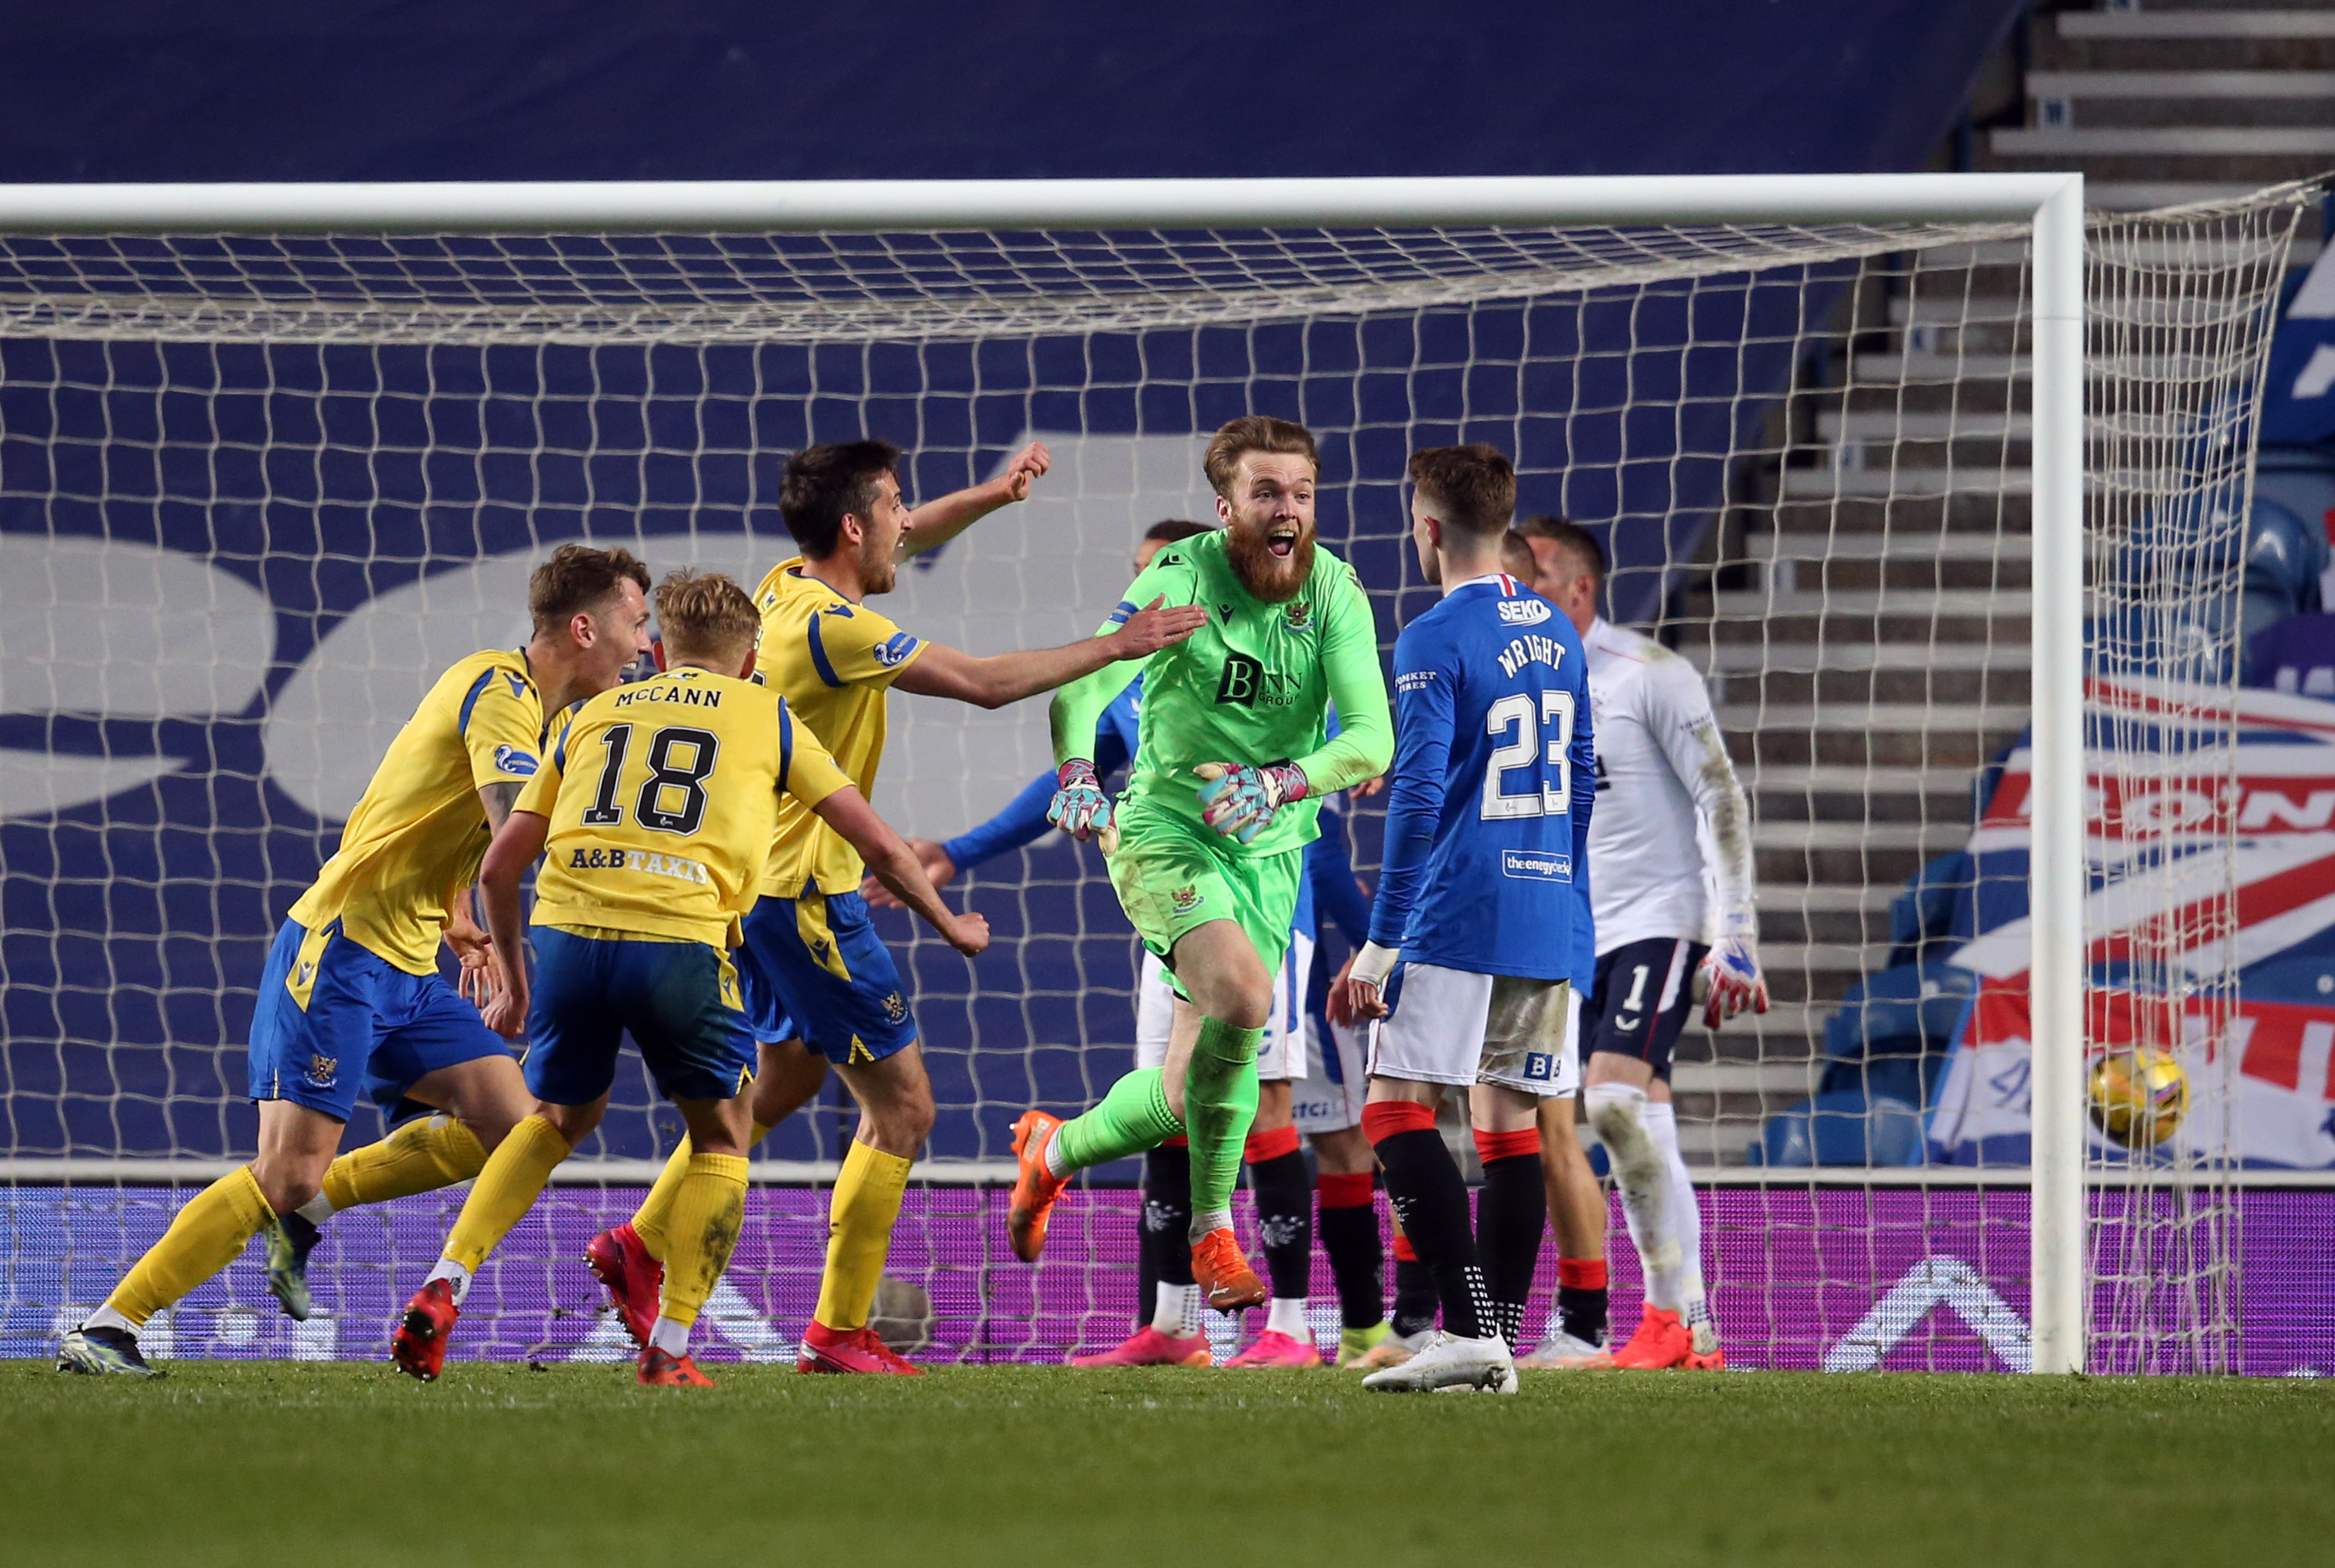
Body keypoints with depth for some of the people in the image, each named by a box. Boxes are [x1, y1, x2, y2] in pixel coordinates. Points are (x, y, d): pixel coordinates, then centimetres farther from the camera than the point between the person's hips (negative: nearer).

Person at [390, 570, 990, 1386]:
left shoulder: (595, 714, 25)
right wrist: (950, 924, 36)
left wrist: (514, 978, 36)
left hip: (566, 930, 3)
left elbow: (500, 866, 23)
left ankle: (444, 1284, 12)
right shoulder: (764, 715, 19)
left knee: (562, 1117, 27)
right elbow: (878, 843, 20)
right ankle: (669, 1349, 8)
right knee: (722, 1137, 17)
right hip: (679, 942, -3)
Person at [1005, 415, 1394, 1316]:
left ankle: (1057, 1150, 37)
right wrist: (1076, 772, -44)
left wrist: (1278, 784, -32)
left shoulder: (1334, 592, -5)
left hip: (1269, 850, 4)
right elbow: (1084, 684, -24)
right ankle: (1211, 1227, -14)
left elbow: (1371, 738, -14)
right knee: (1242, 995, -31)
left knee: (1190, 1090, 5)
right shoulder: (1181, 582, -14)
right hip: (1165, 833, -4)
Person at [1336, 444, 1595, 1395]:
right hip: (1553, 923, 7)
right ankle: (1499, 1347, 8)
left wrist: (1381, 943, -11)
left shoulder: (1435, 642, -10)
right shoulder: (1558, 636, 13)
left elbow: (1419, 797, -14)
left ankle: (1470, 1329, -19)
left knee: (1396, 1111, -7)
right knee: (1510, 1125, 10)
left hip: (1459, 919, -7)